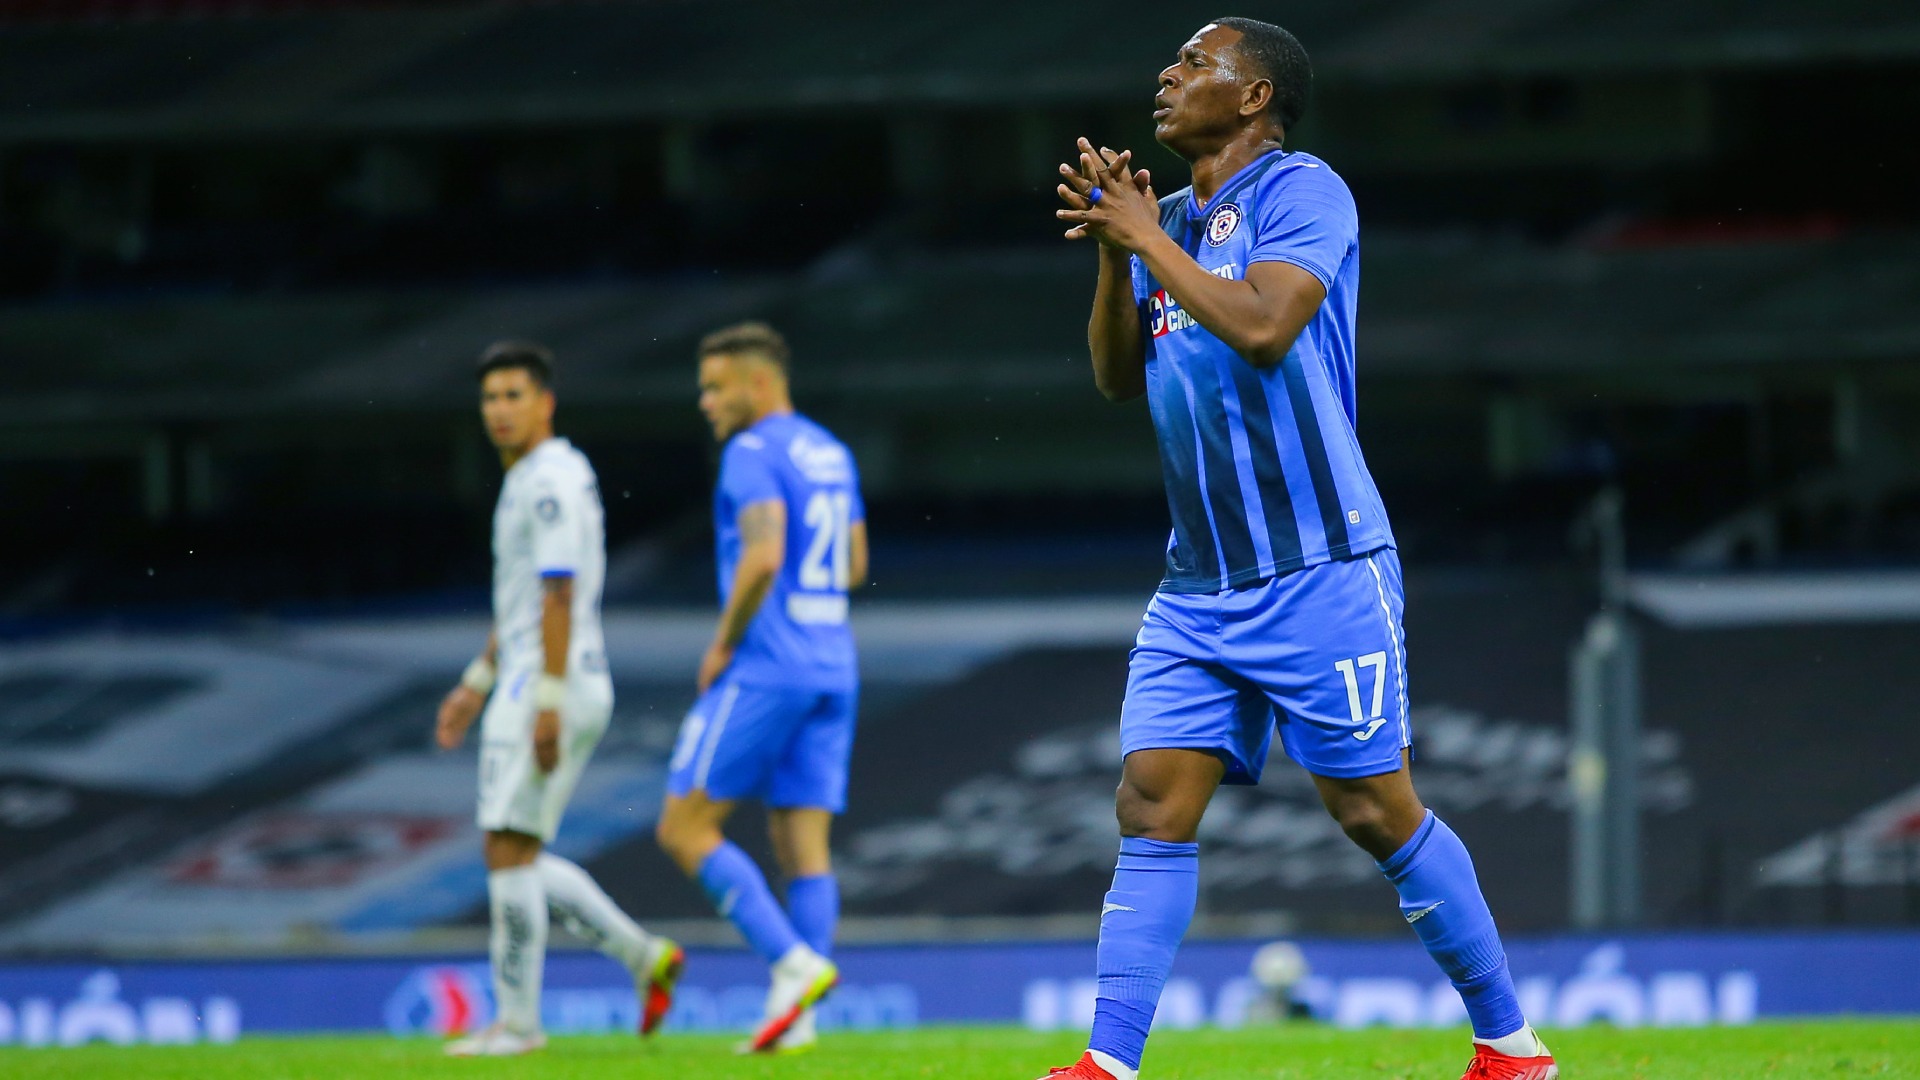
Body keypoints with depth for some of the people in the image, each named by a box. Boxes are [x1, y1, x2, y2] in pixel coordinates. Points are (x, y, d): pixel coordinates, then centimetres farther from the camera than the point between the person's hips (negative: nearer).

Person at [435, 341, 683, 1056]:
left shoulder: (550, 481, -13)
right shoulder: (536, 479, 19)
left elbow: (558, 594, -21)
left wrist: (547, 701, -25)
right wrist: (477, 684, 27)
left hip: (548, 690, -10)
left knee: (508, 851, -7)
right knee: (521, 861, 13)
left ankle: (516, 1022, -3)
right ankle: (644, 957, 13)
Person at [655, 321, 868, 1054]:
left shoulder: (753, 453, -11)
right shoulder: (832, 455, 17)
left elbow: (763, 556, -22)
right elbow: (852, 567, 24)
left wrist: (724, 643, -12)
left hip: (764, 671, -8)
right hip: (832, 670, 8)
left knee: (685, 829, -2)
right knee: (804, 844, 4)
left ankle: (794, 963, -14)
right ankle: (795, 1017, -3)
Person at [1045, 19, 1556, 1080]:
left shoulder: (1300, 190, -8)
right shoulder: (1170, 220, 15)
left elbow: (1262, 326, -23)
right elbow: (1117, 376, 14)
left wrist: (1149, 240, -14)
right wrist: (1116, 254, 0)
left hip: (1317, 576, -7)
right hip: (1198, 587, 7)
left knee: (1374, 813, -3)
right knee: (1152, 808, -4)